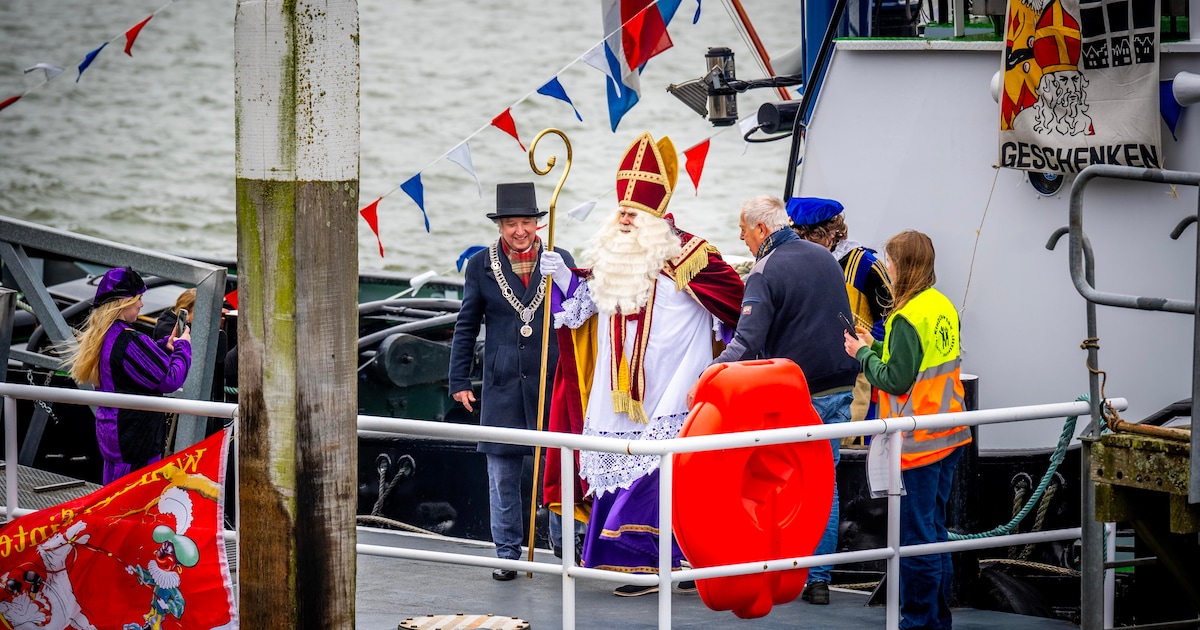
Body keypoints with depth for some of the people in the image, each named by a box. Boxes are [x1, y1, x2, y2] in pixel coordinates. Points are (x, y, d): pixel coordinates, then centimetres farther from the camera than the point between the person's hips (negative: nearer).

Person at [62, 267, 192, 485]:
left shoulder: (97, 338, 9)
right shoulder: (129, 341, -21)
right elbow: (170, 380, -19)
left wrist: (165, 346, 11)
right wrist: (183, 346, -4)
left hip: (108, 430, 10)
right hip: (137, 433, -10)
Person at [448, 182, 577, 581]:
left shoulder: (559, 261, 4)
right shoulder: (481, 265, 4)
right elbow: (466, 326, 9)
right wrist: (459, 381, 5)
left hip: (552, 383, -1)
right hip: (502, 384, 1)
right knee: (502, 475, 4)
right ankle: (507, 554, 12)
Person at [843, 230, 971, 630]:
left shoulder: (908, 317, -19)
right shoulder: (944, 308, 7)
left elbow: (896, 380, -20)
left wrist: (864, 355, -5)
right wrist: (877, 348, 11)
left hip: (917, 442, -9)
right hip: (947, 435, 9)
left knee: (916, 533, -1)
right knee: (935, 529, 16)